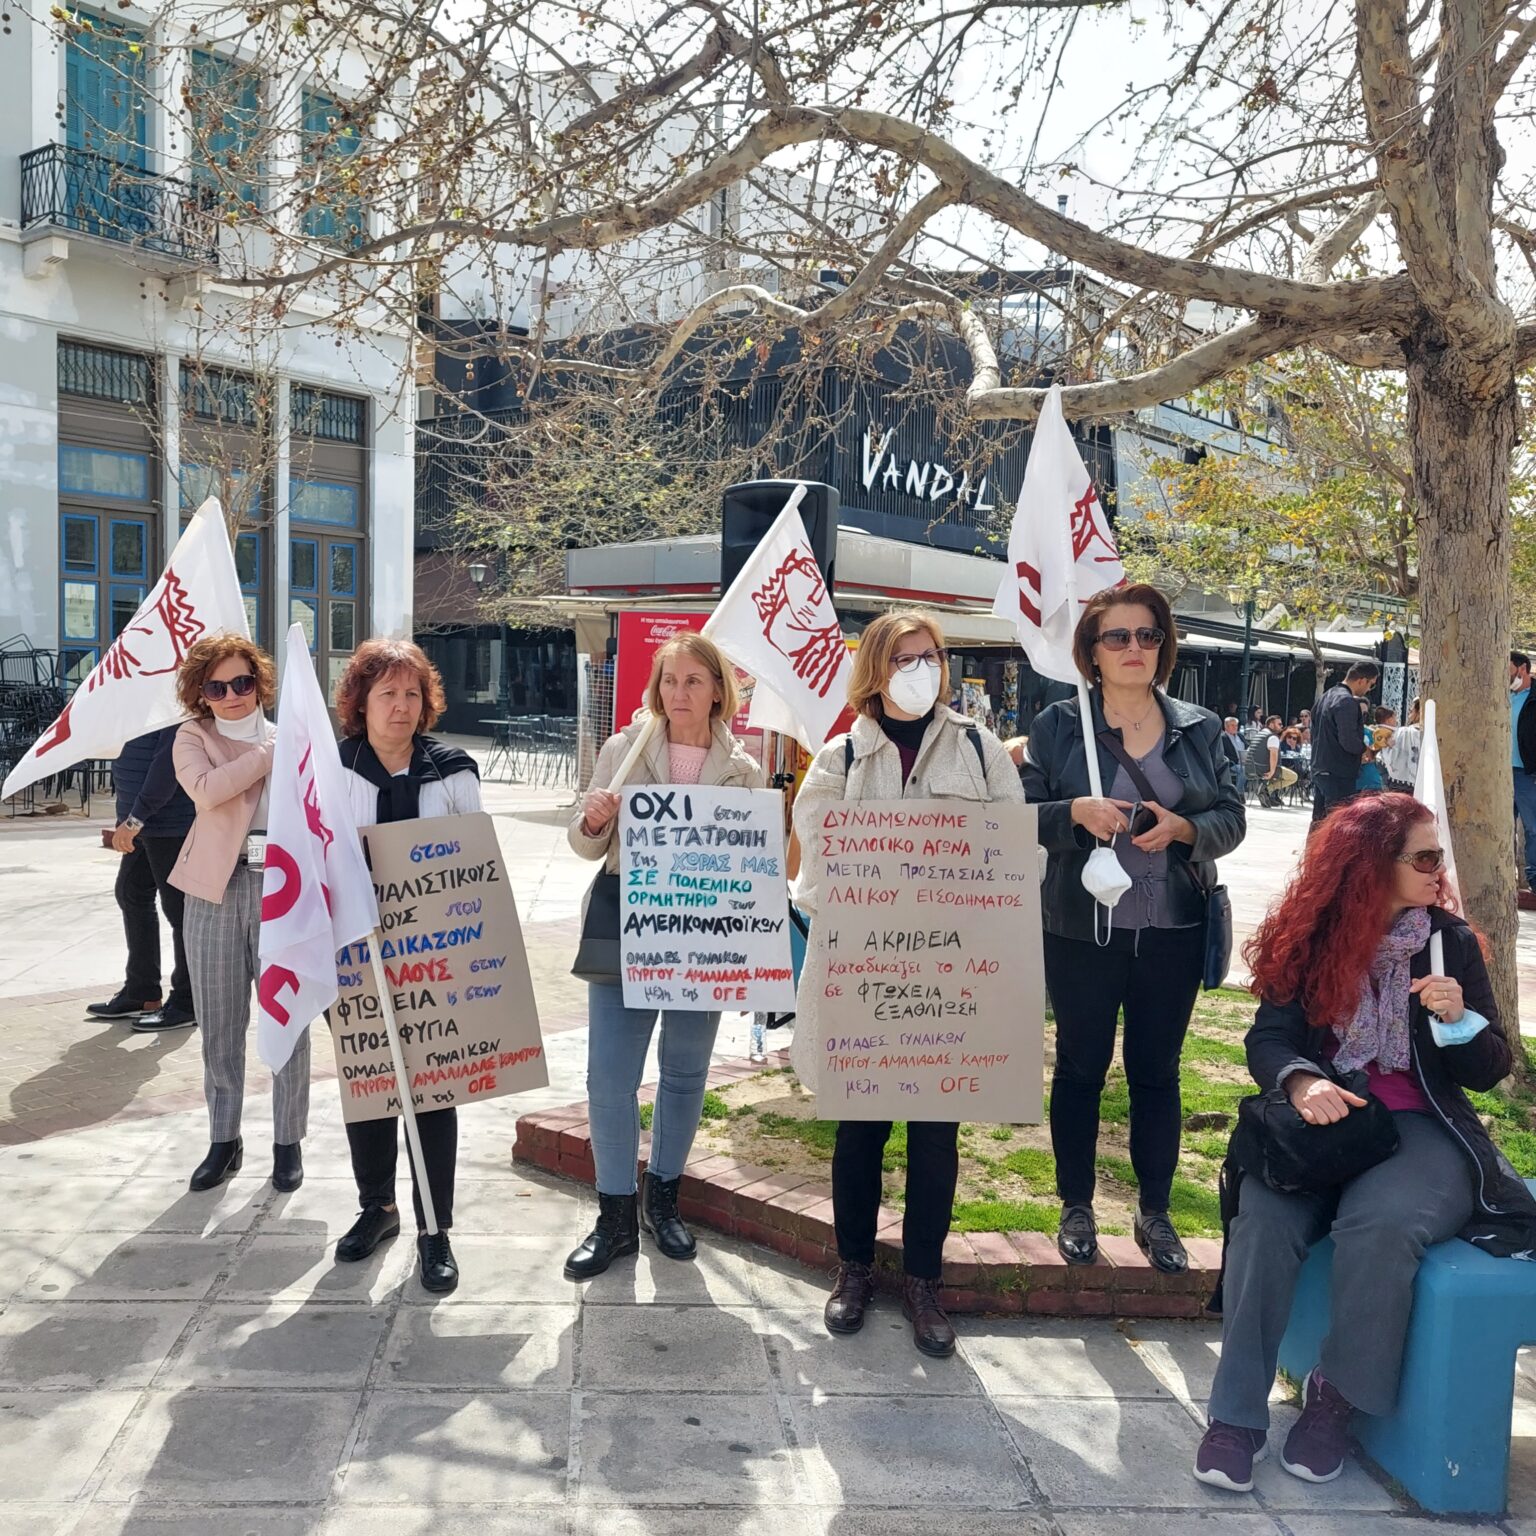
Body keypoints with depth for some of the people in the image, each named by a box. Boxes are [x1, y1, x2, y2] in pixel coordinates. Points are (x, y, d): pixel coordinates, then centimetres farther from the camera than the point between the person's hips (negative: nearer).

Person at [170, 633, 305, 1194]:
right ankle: (224, 1140, 23)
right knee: (219, 1025, 8)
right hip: (218, 891, 0)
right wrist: (271, 752, -12)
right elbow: (206, 790, -16)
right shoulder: (193, 738, 5)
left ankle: (288, 1142, 16)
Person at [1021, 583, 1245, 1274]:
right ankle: (1076, 1207, 25)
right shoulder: (1058, 725, -1)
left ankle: (1155, 1212, 26)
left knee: (1157, 1070, 12)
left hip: (1172, 930, 2)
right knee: (1079, 1067, 10)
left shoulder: (1200, 728, 5)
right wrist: (1076, 812, -22)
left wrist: (1181, 827, -16)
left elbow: (1231, 817, 4)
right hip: (1082, 928, -2)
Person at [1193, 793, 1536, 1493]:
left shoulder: (1451, 941, 4)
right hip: (1324, 1122, 1)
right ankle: (1236, 1416, -19)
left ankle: (1338, 1401, -10)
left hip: (1422, 1130, 0)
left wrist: (1459, 1020, -17)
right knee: (1265, 1216, -29)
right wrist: (1301, 1082, -25)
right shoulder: (1310, 939, 3)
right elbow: (1269, 1038, -4)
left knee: (1379, 1224, -33)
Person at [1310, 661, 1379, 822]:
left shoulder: (1326, 697, 14)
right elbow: (1349, 741, -23)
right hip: (1339, 775, -9)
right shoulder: (1347, 702, -17)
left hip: (1319, 771, 10)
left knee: (1319, 823, 15)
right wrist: (1364, 749, -6)